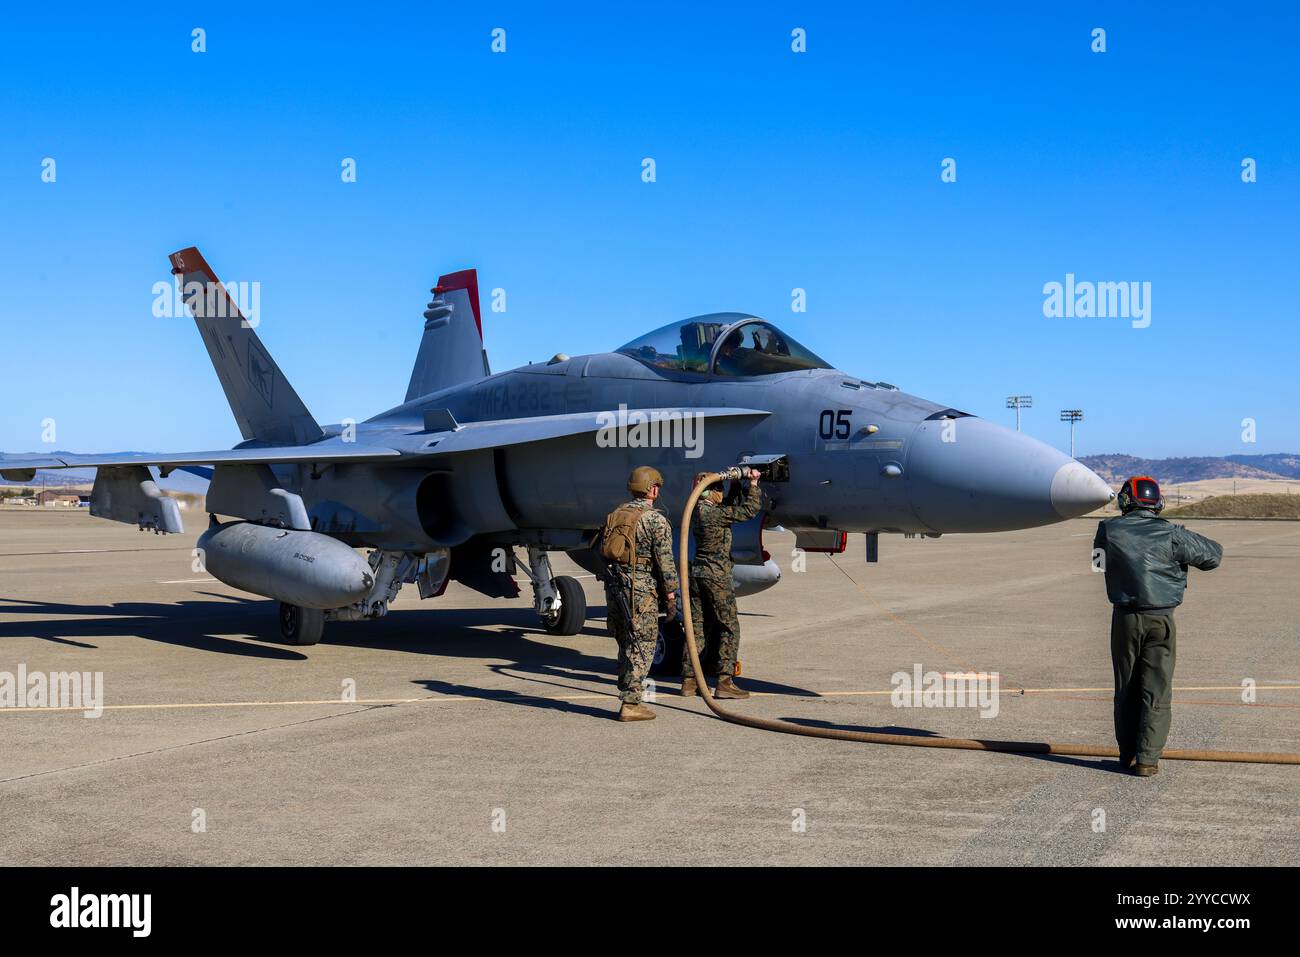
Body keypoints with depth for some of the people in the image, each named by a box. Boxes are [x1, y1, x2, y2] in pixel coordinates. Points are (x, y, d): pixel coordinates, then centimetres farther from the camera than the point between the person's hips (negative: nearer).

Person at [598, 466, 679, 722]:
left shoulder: (615, 515, 13)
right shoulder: (656, 519, -9)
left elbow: (604, 552, 16)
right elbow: (665, 561, -11)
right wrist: (671, 596, -5)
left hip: (613, 586, 7)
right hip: (640, 589, -7)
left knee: (626, 645, 16)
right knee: (641, 647, -2)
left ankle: (628, 697, 20)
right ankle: (630, 704, -4)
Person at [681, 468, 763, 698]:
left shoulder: (697, 511, 10)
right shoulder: (714, 513, -16)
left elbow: (732, 508, 23)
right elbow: (749, 510, -13)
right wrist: (753, 484, -3)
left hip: (697, 573, 8)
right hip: (716, 574, -8)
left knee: (697, 627, 10)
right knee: (729, 628, 0)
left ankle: (688, 681, 12)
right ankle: (725, 682, -4)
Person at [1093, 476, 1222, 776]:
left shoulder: (1109, 530, -2)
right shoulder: (1171, 534, -8)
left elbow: (1099, 559, 16)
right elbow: (1214, 555, 1)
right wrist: (1182, 556, 16)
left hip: (1125, 618, 2)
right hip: (1160, 619, -2)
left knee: (1125, 689, 13)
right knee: (1156, 690, 3)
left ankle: (1127, 754, 19)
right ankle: (1147, 759, 0)